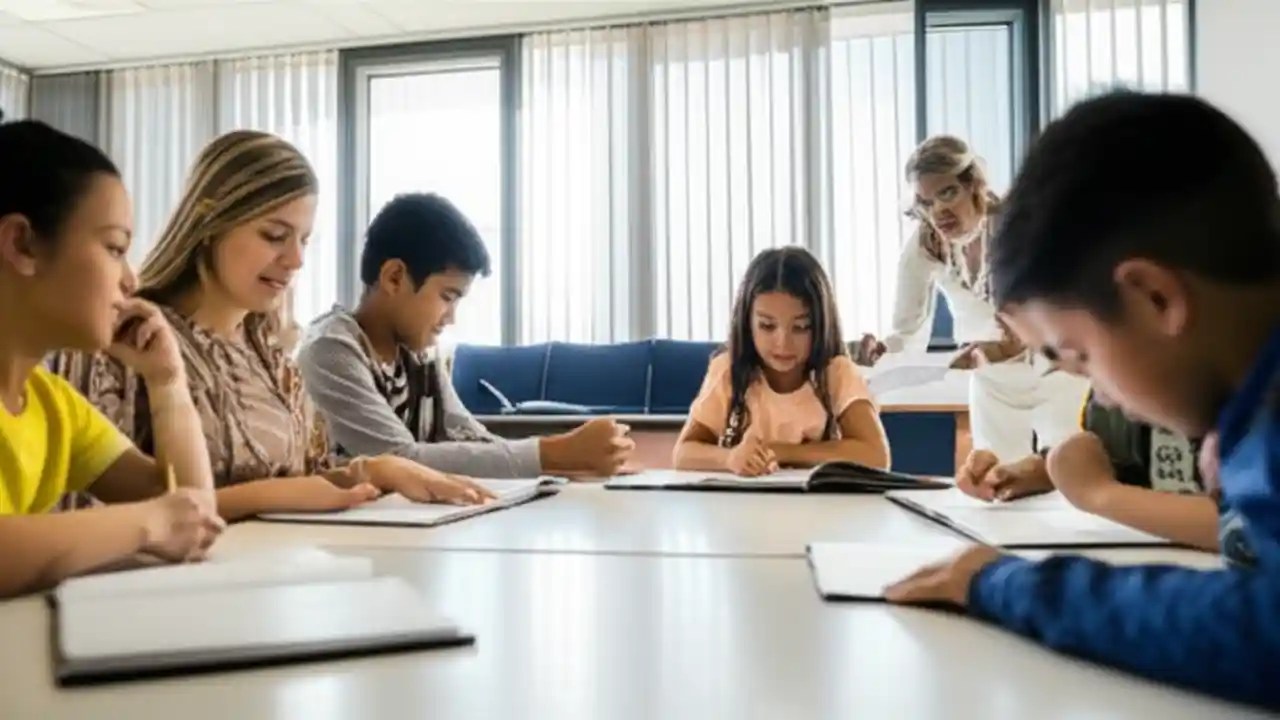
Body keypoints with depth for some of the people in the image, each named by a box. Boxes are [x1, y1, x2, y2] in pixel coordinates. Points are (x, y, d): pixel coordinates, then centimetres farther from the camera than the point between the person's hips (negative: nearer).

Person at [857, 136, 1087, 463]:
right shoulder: (921, 249, -16)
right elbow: (909, 331, -13)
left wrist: (995, 350, -50)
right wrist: (883, 353, -36)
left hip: (1055, 374, -3)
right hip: (993, 386, 3)